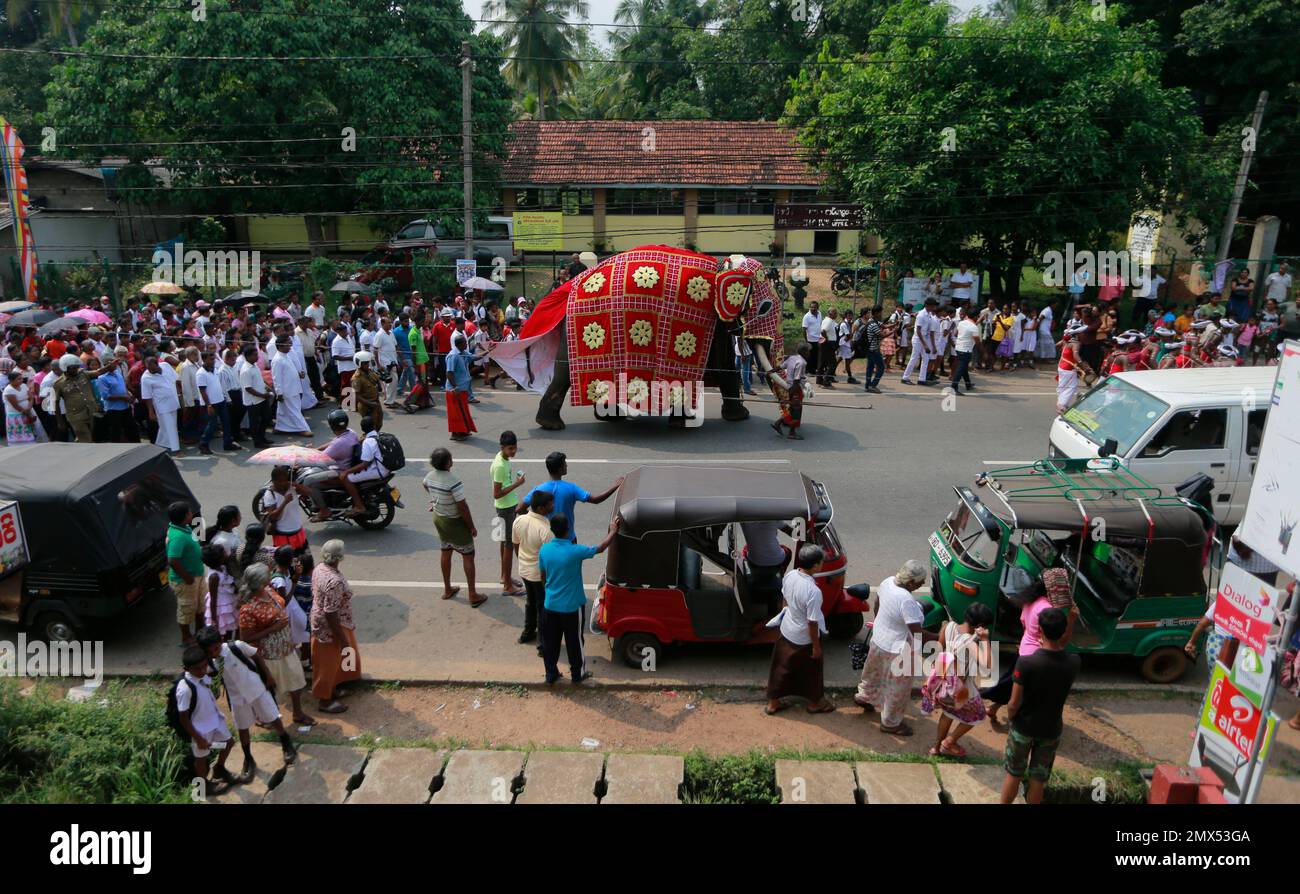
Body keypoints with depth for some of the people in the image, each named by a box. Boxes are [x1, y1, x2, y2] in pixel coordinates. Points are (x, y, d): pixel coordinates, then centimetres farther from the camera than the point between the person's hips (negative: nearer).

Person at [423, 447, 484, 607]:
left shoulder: (430, 476, -7)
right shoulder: (454, 482, -31)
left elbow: (425, 485, 18)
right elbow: (463, 507, -26)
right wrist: (472, 527, -13)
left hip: (438, 519, 7)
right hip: (455, 522, -7)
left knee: (445, 552, 21)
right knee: (468, 556, 5)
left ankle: (447, 589, 34)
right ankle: (472, 595, 9)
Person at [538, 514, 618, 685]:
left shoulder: (544, 549, -10)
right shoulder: (574, 551, -24)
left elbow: (543, 577, 4)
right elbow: (600, 548, -9)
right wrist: (613, 531, 7)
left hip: (551, 605, 4)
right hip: (572, 606, -4)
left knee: (550, 642, 17)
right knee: (574, 642, 15)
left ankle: (551, 675, 30)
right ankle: (577, 674, 30)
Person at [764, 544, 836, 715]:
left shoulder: (789, 575, -14)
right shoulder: (813, 591, -35)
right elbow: (812, 623, -26)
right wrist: (816, 647, -12)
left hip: (786, 630, 6)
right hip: (804, 638, -6)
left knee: (782, 667, 22)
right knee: (811, 671, 20)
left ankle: (773, 702, 38)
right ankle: (815, 702, 43)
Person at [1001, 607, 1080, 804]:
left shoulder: (1026, 663, -28)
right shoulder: (1074, 663, -18)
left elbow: (1014, 703, -20)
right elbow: (1061, 648, 8)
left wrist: (1010, 719, 1)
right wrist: (1071, 620, 2)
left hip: (1023, 727, -2)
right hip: (1051, 730, 2)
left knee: (1014, 775, 18)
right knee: (1038, 779, 19)